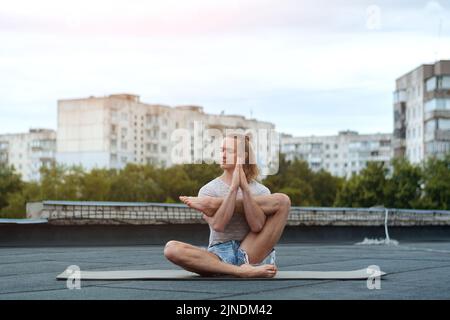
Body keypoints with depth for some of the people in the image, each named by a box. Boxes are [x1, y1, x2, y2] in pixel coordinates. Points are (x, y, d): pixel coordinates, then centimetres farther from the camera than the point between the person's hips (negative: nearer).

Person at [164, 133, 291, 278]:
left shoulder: (260, 191, 7)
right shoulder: (208, 190, 6)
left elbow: (257, 226, -13)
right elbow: (218, 225, -13)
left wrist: (244, 187, -18)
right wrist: (234, 187, -17)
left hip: (249, 254, -1)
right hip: (219, 256, 1)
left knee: (282, 200, -13)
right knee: (171, 248, -29)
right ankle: (242, 271, -33)